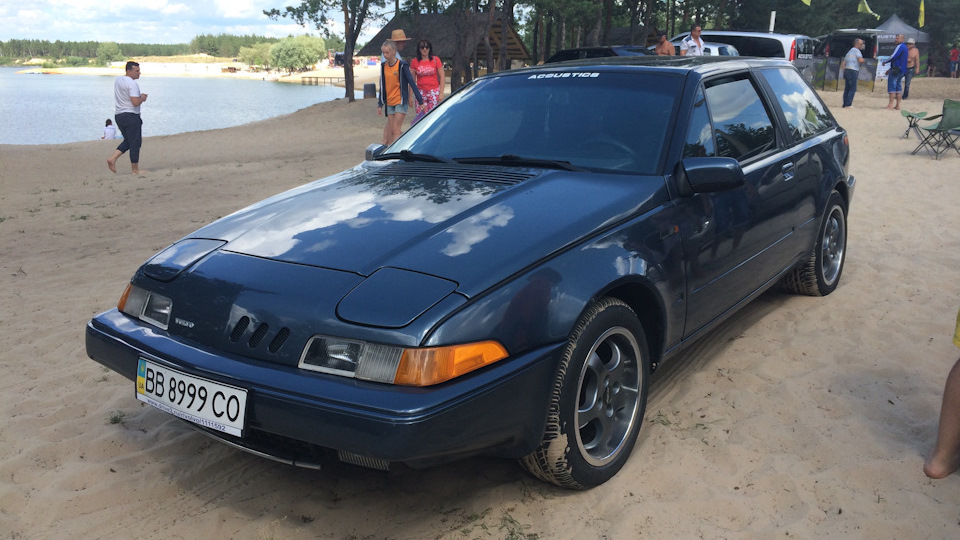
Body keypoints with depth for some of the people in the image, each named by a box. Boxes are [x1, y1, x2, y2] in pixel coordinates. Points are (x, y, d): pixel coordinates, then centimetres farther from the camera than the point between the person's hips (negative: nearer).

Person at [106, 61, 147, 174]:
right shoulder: (132, 83, -16)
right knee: (135, 143, 1)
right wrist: (142, 98, -3)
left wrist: (139, 97, 13)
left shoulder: (118, 80, 13)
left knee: (128, 141, 19)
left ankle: (112, 159, 3)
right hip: (131, 116, -9)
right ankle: (135, 169, 6)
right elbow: (136, 102, -24)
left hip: (118, 115, 9)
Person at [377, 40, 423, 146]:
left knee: (396, 130, -10)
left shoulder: (402, 65, -10)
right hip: (389, 102, 5)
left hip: (401, 101, -5)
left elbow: (412, 83, -9)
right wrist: (380, 104, 14)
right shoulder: (383, 66, 7)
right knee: (391, 130, 5)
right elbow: (382, 86, 14)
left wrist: (420, 101, -12)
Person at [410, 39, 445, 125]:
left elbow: (442, 77, 1)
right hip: (420, 92, 2)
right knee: (420, 116, -5)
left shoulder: (435, 60, 1)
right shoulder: (414, 62, 5)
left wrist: (441, 93, -7)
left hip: (434, 92, -1)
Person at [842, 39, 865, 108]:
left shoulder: (849, 51, 22)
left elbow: (844, 63, 21)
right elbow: (861, 60, -18)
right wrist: (863, 59, 6)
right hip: (853, 71, -9)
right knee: (853, 89, -9)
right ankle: (848, 104, -14)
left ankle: (845, 104, 7)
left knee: (847, 89, 8)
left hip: (846, 70, 9)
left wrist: (844, 73, 21)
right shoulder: (857, 51, -5)